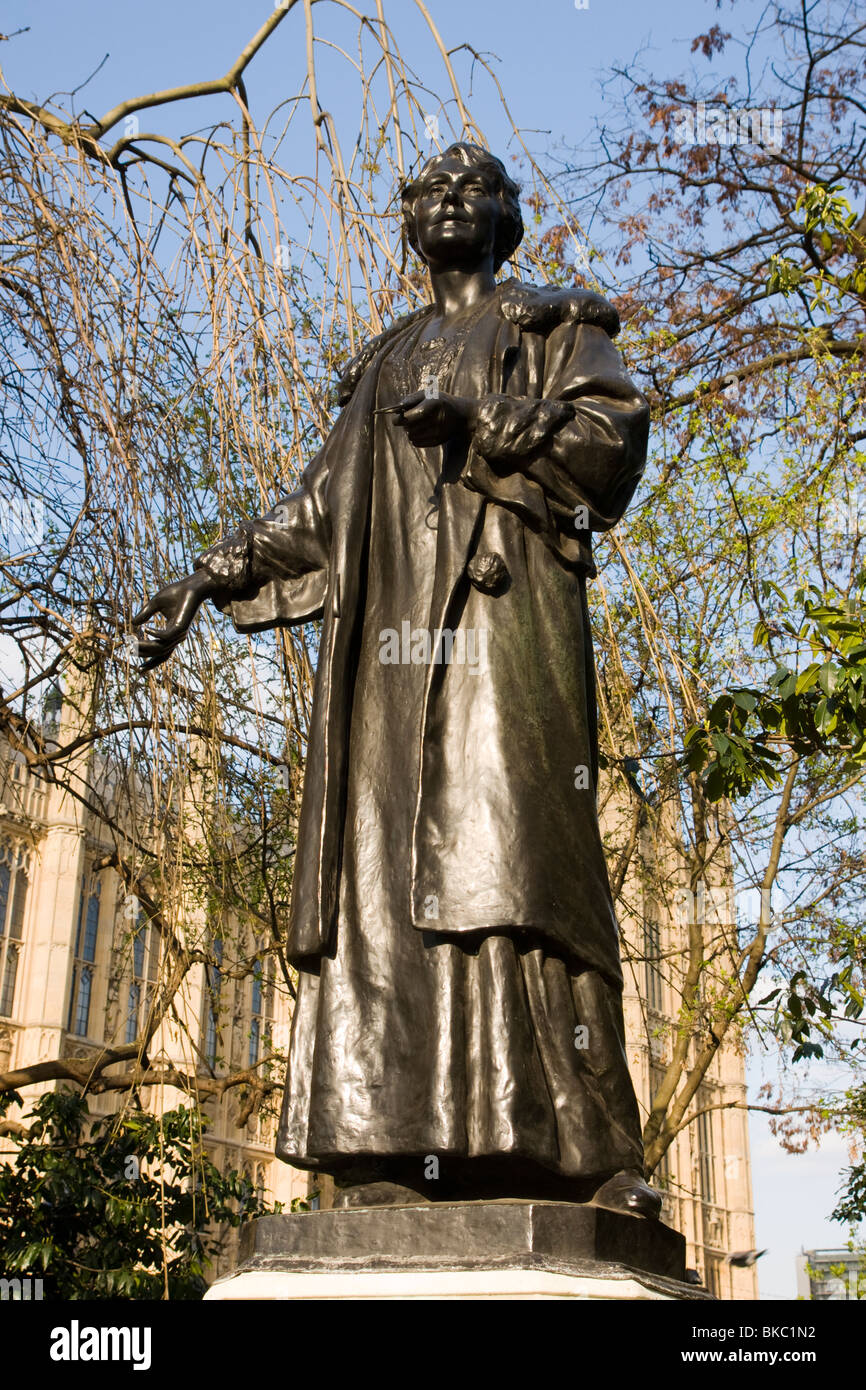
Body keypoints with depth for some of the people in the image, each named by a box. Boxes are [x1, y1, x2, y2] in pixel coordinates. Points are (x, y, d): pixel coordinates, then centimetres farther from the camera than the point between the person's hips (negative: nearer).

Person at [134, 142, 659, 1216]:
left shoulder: (553, 323, 20)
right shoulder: (386, 362, 32)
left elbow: (614, 431, 2)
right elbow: (321, 506, 28)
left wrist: (481, 429, -11)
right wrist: (214, 576, 19)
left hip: (502, 602, -4)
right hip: (389, 622, 5)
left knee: (509, 849, -19)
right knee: (384, 868, -9)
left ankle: (591, 1156, -22)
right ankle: (389, 1161, -14)